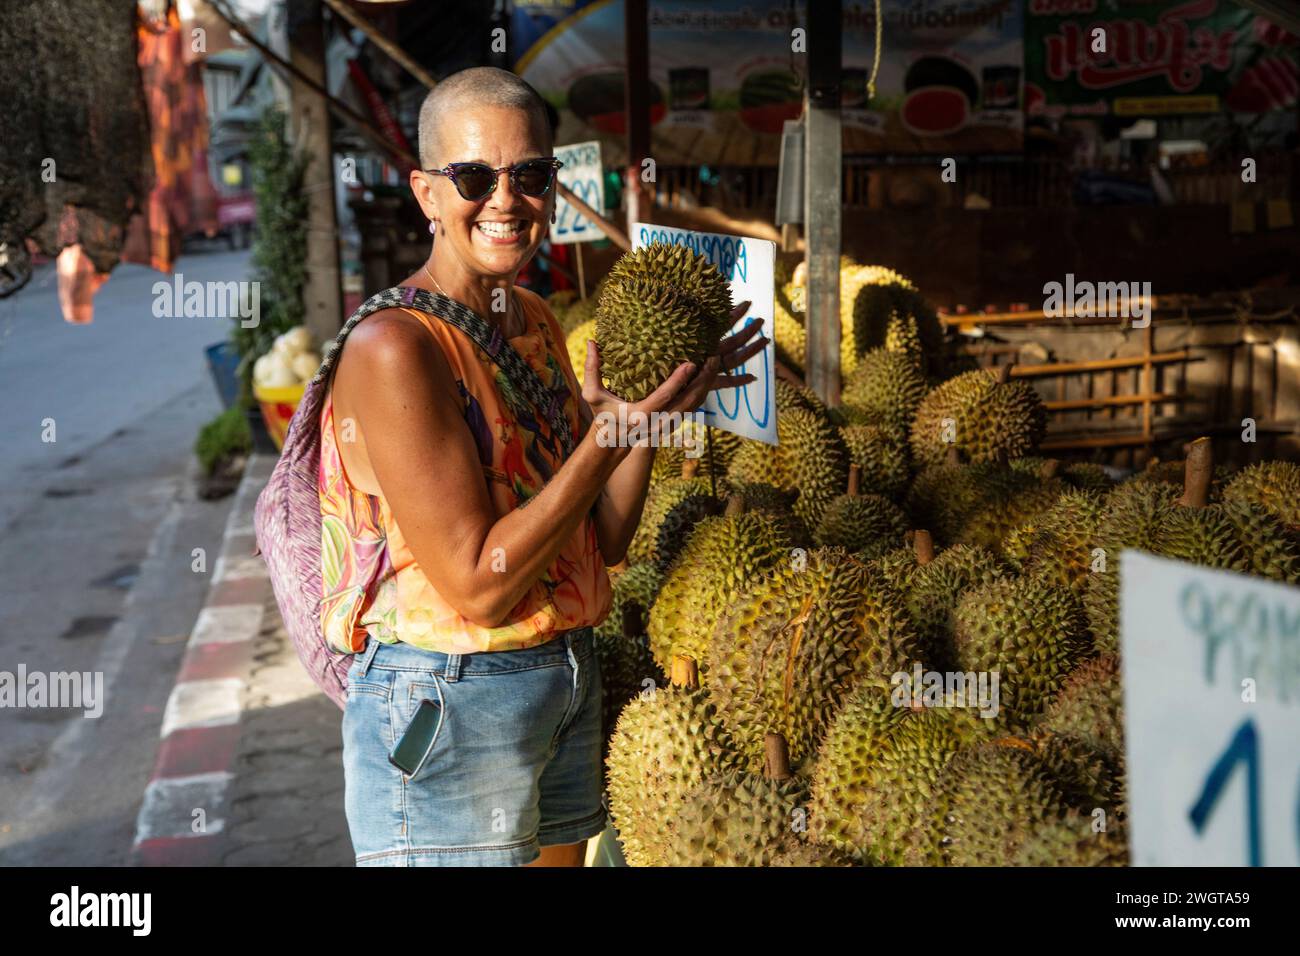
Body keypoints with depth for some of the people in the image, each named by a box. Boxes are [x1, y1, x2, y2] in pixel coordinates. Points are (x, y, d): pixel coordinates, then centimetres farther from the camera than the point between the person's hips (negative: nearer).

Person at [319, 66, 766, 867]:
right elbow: (477, 586, -21)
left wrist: (654, 406, -5)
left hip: (569, 679, 8)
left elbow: (604, 540, 7)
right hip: (445, 702, -8)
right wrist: (606, 434, -21)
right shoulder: (394, 346, -19)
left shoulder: (537, 325, 6)